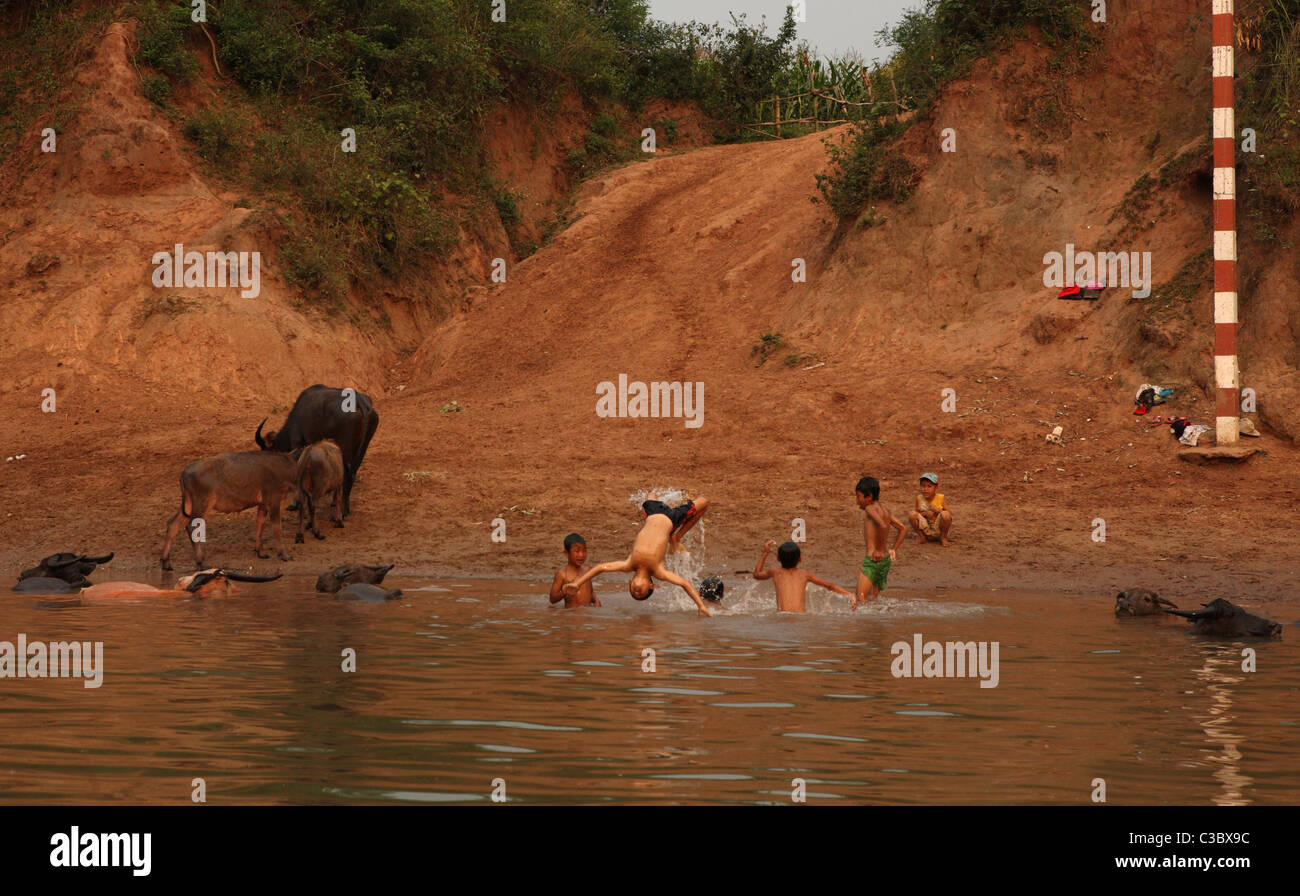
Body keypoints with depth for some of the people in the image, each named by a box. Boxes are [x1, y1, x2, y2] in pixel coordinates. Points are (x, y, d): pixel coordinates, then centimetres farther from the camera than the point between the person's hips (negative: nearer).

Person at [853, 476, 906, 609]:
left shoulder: (870, 509, -10)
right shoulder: (884, 509, 15)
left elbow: (883, 526, -28)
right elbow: (903, 529, 21)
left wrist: (879, 550, -19)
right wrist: (892, 550, 19)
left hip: (873, 560, -9)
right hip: (886, 561, 9)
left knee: (860, 600, -15)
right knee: (871, 600, 13)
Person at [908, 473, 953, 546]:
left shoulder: (940, 499, -10)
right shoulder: (920, 499, -5)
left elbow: (950, 513, -10)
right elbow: (917, 512, 0)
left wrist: (938, 510, -25)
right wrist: (925, 513, -20)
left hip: (938, 529, -2)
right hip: (926, 530, 2)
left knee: (945, 515, -31)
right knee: (912, 515, -22)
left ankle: (943, 537, -4)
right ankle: (921, 536, 2)